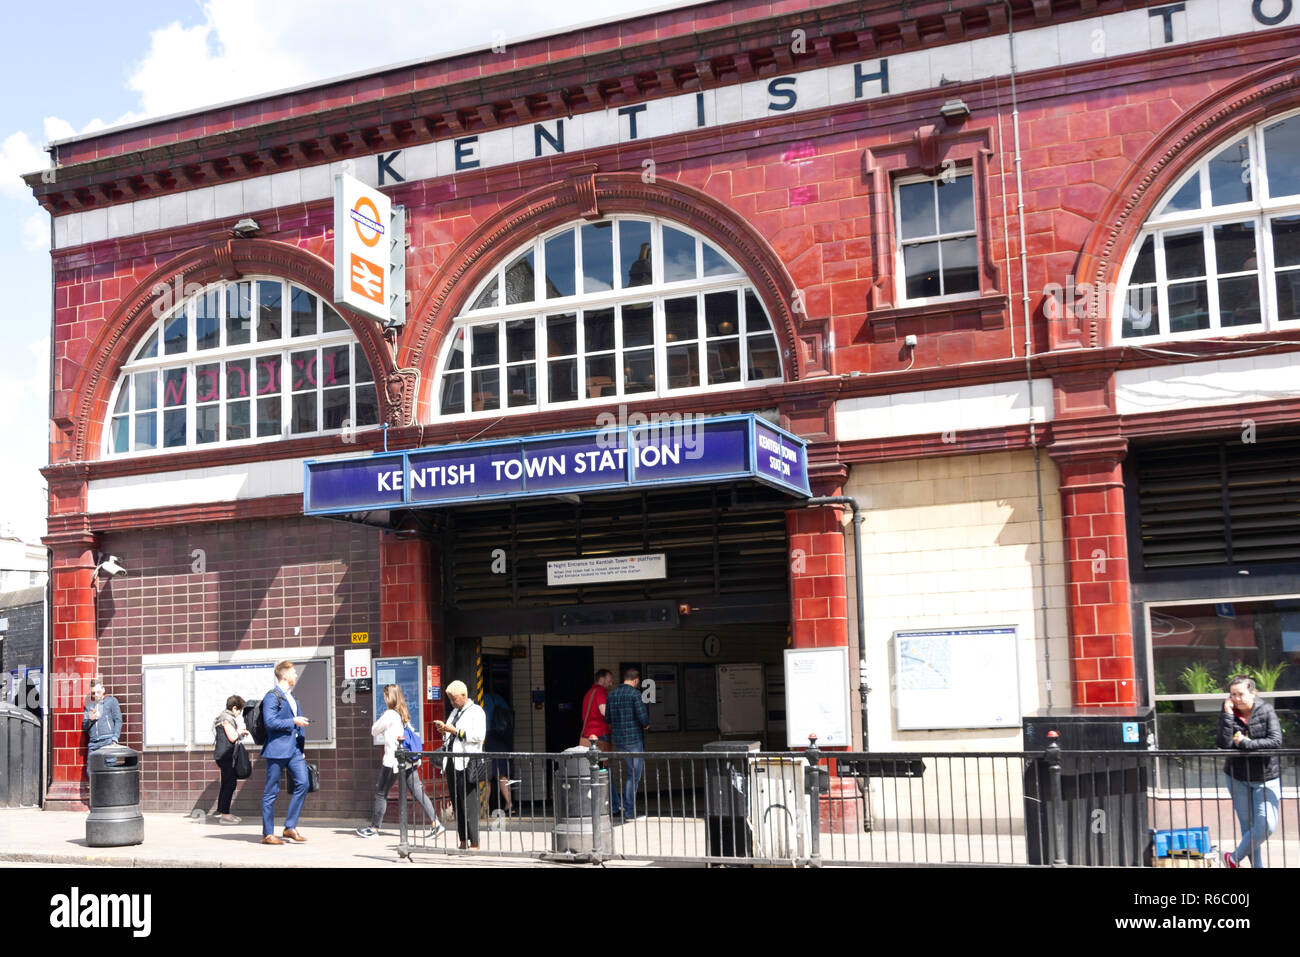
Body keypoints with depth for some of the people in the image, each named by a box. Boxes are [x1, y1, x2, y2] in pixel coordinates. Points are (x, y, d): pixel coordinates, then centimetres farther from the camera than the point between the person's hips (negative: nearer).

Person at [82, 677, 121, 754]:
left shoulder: (111, 701, 9)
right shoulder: (89, 705, 19)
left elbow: (118, 721, 3)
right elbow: (84, 727, 19)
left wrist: (115, 739, -8)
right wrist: (90, 720, -3)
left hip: (108, 742, -4)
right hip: (93, 743, 4)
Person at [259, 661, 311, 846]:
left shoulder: (291, 697, 20)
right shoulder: (272, 696, -8)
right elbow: (270, 721, -19)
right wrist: (293, 722, -13)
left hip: (294, 749, 8)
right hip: (277, 749, -8)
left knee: (302, 784, -4)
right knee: (271, 791, -1)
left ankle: (290, 827, 4)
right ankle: (267, 834, 6)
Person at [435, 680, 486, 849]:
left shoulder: (476, 711, -1)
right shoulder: (455, 712, 23)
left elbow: (479, 735, -15)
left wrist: (455, 731, -14)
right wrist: (444, 730, 8)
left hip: (467, 762, -8)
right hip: (451, 763, 8)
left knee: (469, 805, -9)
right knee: (457, 804, 8)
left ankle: (474, 844, -6)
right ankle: (463, 842, 12)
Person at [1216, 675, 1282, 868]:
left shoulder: (1266, 711, -7)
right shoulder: (1228, 714, -3)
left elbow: (1276, 741, -17)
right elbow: (1224, 744, -16)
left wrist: (1245, 743, -19)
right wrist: (1228, 714, -20)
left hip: (1266, 778, -1)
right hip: (1238, 779, 2)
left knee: (1267, 825, -10)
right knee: (1248, 826, 5)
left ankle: (1234, 857, 8)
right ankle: (1256, 865, 18)